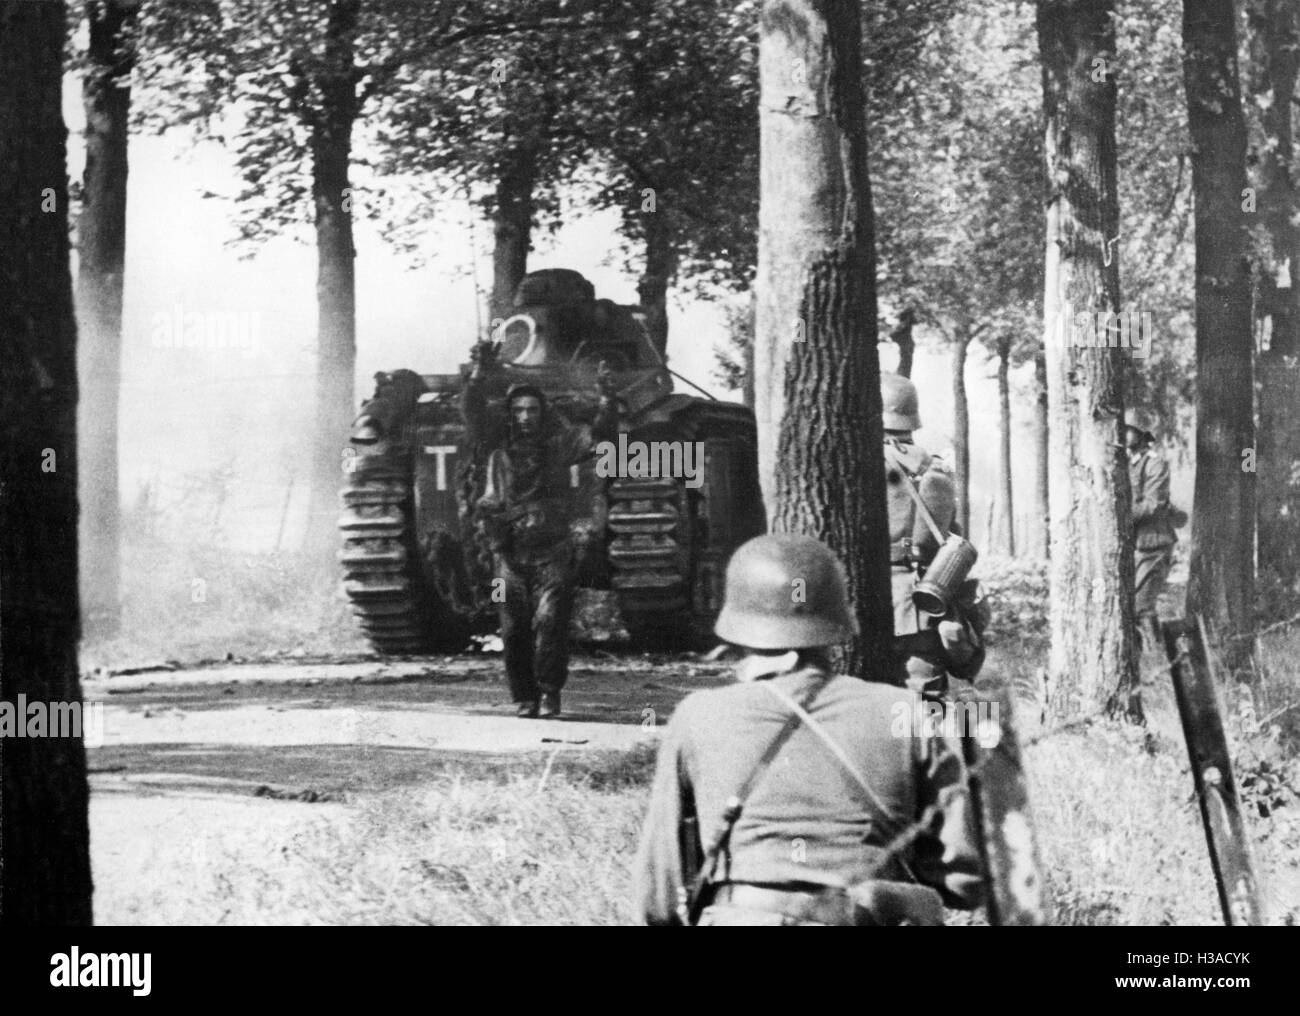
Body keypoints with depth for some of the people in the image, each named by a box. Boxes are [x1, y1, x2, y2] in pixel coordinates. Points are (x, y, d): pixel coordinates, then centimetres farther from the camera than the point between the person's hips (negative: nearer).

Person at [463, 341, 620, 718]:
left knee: (550, 620, -14)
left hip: (552, 550, -1)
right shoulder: (498, 440, 4)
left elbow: (600, 438, -4)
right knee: (514, 629, 2)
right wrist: (479, 375, -23)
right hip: (509, 552, 1)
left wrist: (607, 398, -18)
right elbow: (473, 413, -9)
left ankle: (549, 693, -6)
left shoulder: (559, 440, 3)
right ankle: (524, 698, 12)